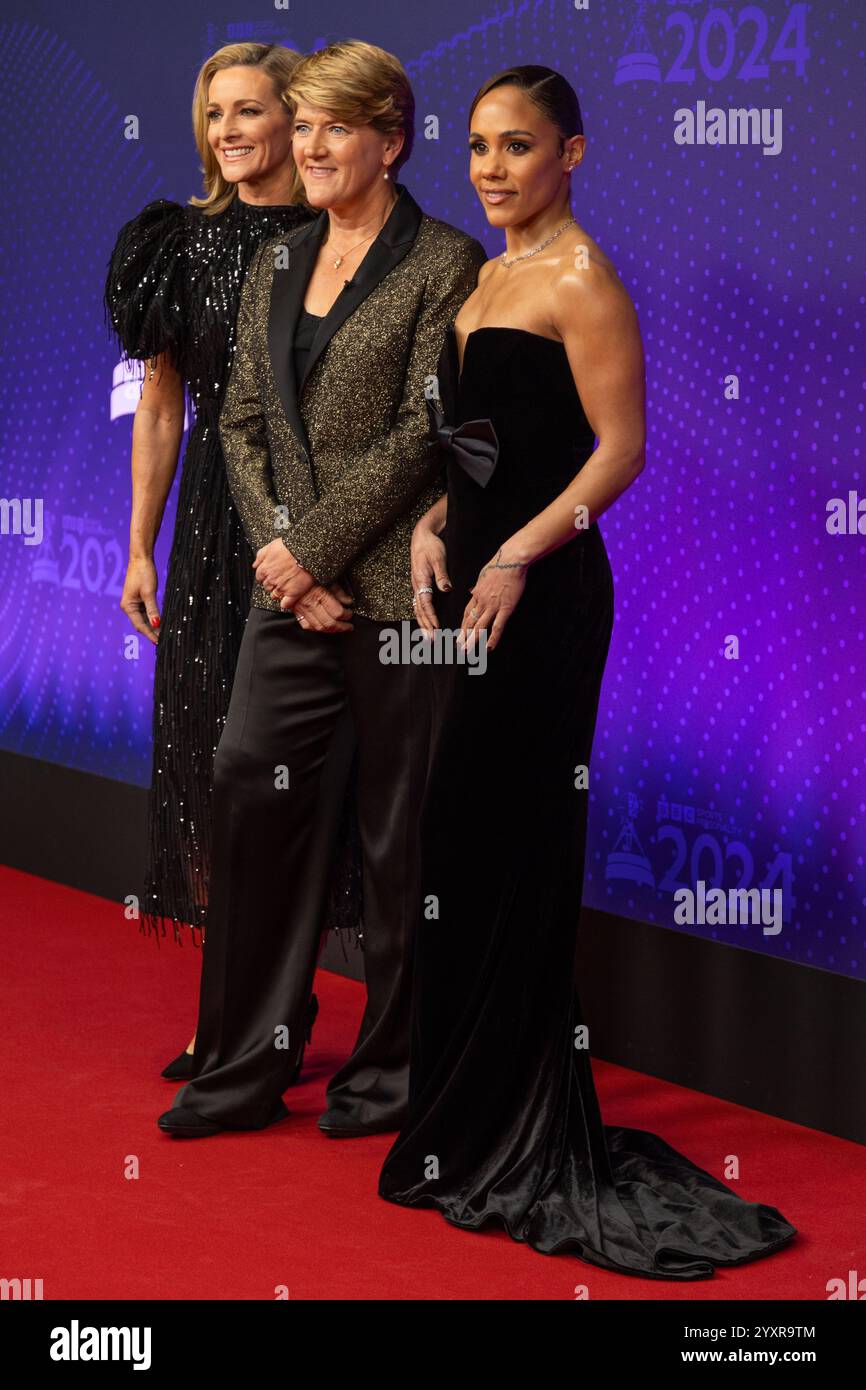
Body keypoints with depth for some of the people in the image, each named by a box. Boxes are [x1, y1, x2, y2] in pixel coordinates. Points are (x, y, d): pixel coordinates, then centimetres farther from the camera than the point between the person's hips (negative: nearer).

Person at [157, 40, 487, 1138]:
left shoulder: (445, 264, -6)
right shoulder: (278, 264, 14)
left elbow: (420, 431, -12)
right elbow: (242, 419, 12)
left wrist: (316, 549, -12)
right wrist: (272, 544, -2)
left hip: (397, 588, -6)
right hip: (291, 588, 6)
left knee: (400, 831, 3)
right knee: (251, 792, 4)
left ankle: (393, 1070, 18)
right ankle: (244, 1067, 16)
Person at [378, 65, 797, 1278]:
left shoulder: (580, 280, -10)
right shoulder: (491, 277, 16)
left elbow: (622, 448, -15)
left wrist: (515, 558, -22)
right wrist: (432, 531, 4)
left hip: (540, 589, -9)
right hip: (471, 575, 9)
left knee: (504, 843, -3)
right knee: (462, 838, 12)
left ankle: (509, 1132, 8)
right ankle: (464, 1111, 22)